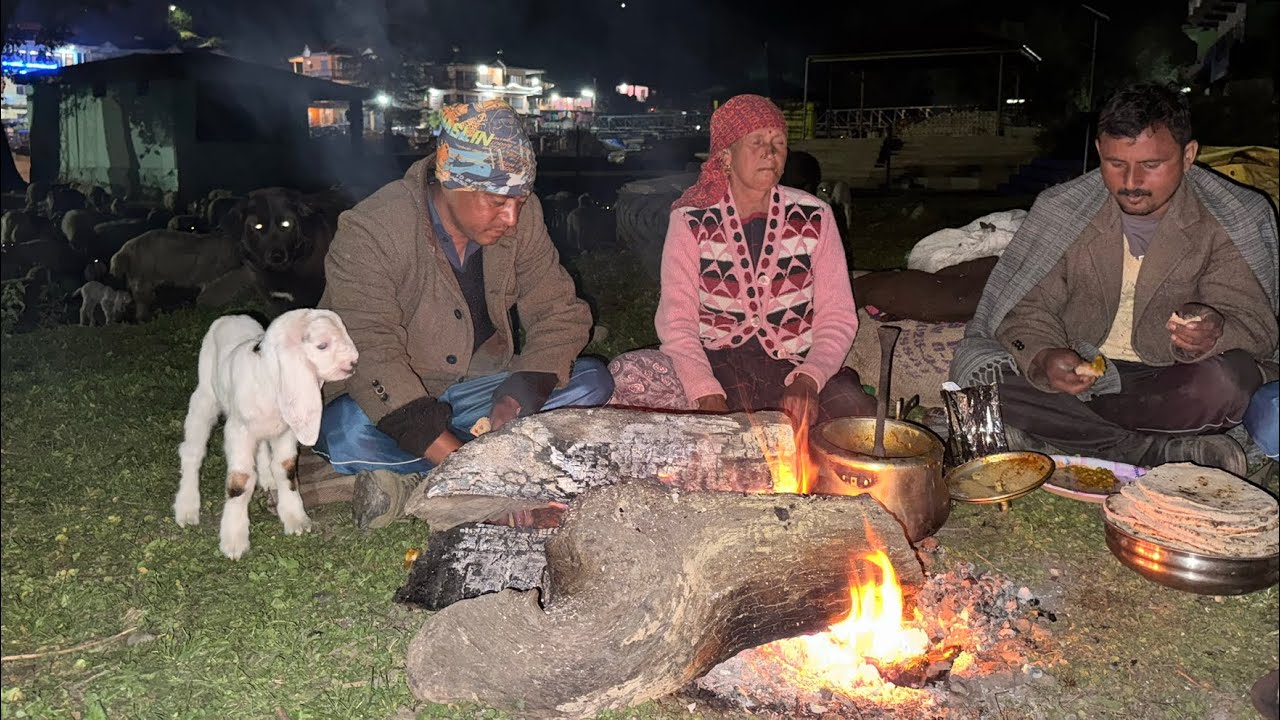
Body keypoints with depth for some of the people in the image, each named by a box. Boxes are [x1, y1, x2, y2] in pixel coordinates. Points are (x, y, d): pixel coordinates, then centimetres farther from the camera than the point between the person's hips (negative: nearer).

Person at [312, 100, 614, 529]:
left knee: (592, 381, -15)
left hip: (482, 388, 5)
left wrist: (516, 401, -25)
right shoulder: (370, 232, -22)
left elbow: (559, 314, -6)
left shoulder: (521, 217, -7)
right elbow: (370, 356, -30)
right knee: (351, 435, -37)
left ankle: (411, 476, -19)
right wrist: (462, 461, -40)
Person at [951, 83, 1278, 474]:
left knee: (1232, 379, -34)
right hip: (1075, 374, 2)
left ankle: (1059, 430, -19)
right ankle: (1168, 451, -22)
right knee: (981, 380, -27)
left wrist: (1213, 335, -35)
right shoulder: (1061, 210, -3)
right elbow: (1029, 308, -4)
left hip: (1166, 384, -1)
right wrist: (1044, 359, -28)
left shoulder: (1232, 221, -5)